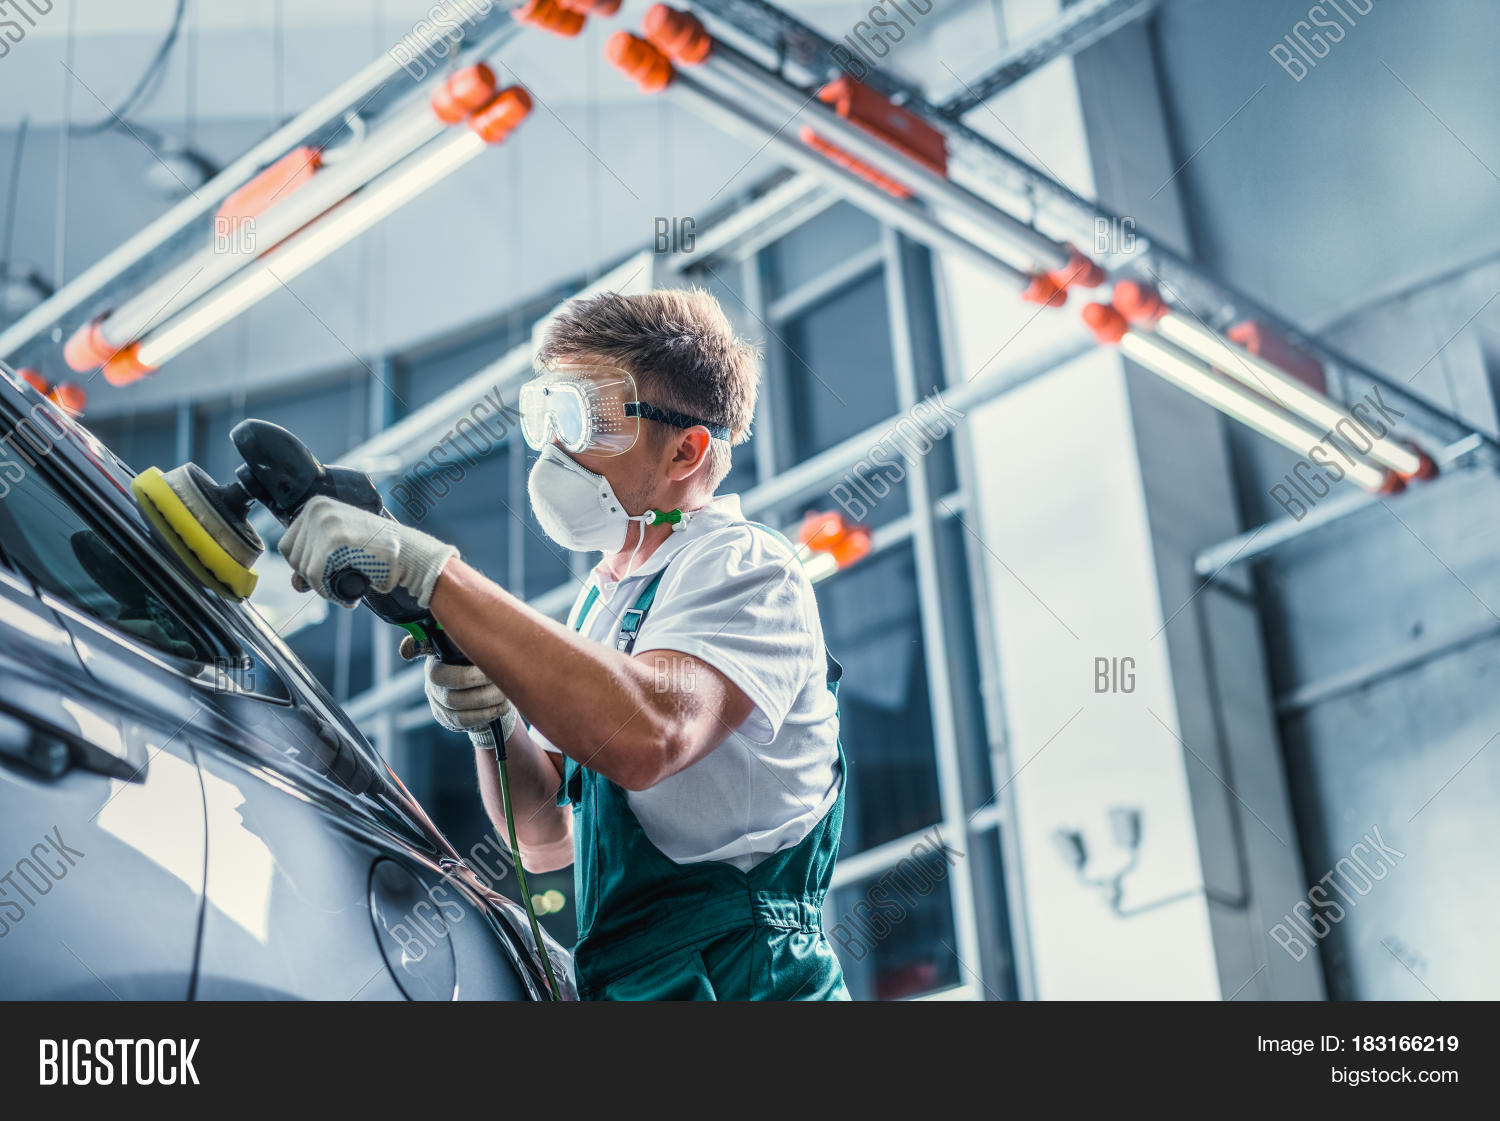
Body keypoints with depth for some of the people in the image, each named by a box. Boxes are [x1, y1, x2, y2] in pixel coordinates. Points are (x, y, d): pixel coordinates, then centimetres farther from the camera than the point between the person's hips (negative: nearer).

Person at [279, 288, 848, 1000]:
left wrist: (428, 569, -28)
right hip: (615, 981, 7)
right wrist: (493, 725, -6)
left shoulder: (744, 566, -9)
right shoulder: (603, 598, 16)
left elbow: (646, 736, -30)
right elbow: (548, 839, 14)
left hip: (737, 981, -7)